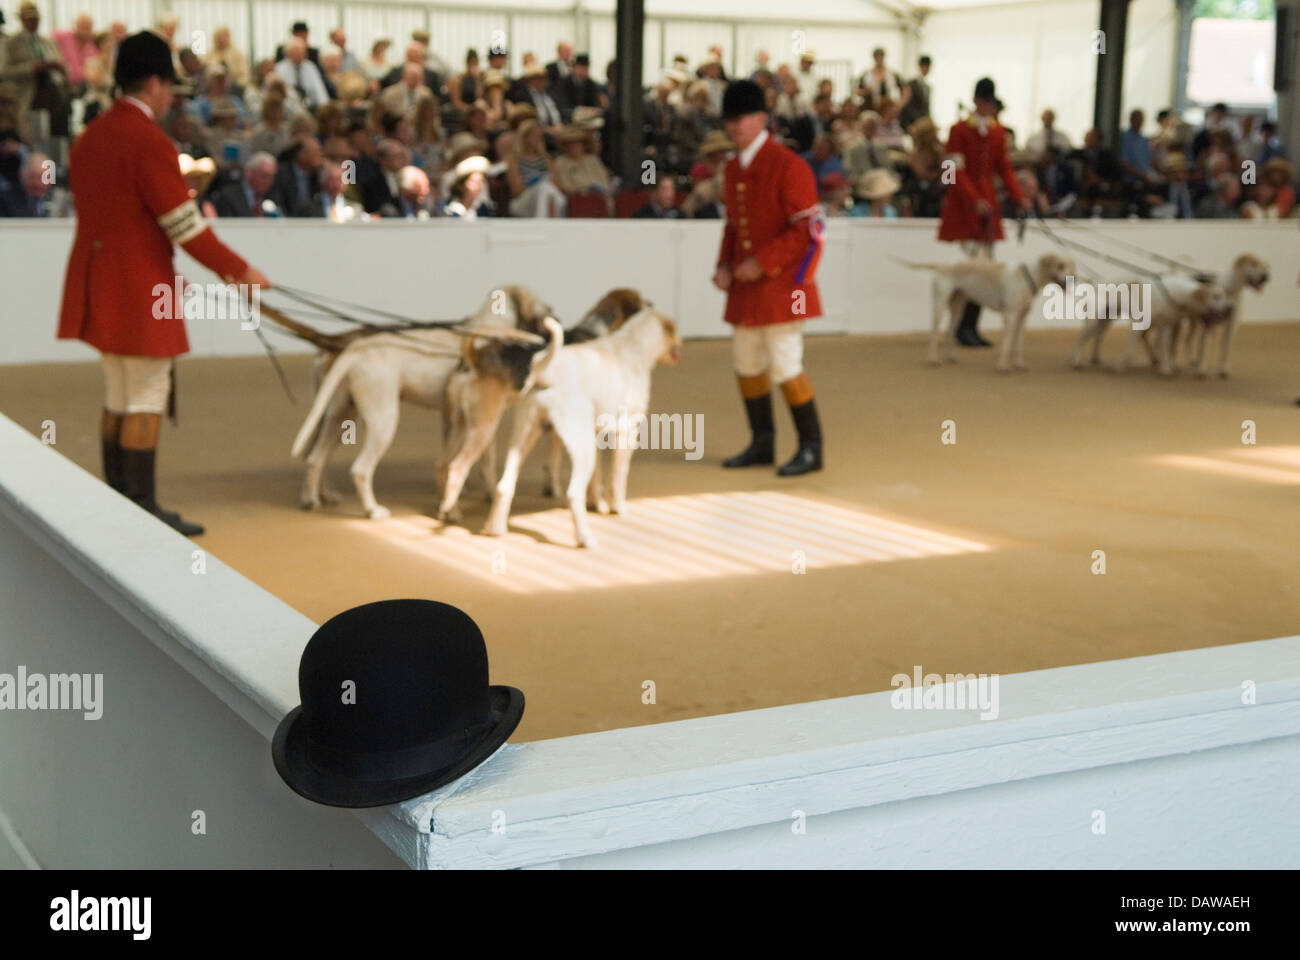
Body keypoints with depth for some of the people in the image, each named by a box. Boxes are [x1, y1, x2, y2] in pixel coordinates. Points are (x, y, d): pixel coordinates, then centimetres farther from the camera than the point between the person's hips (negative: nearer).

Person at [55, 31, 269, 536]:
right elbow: (185, 227, -18)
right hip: (138, 287, -9)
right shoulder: (149, 142, -17)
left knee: (118, 395, 16)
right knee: (147, 398, -3)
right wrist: (239, 270, -8)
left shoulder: (89, 138, 12)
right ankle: (141, 507, -1)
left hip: (99, 284, 9)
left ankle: (116, 497, 22)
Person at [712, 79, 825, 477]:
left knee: (785, 366, -7)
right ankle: (762, 444, 24)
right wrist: (725, 265, 4)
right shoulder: (733, 169, 11)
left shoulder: (788, 166, -14)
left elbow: (807, 230, -16)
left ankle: (811, 448, 5)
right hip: (745, 284, 8)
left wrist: (762, 263, -20)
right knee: (746, 363, 12)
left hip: (780, 284, -8)